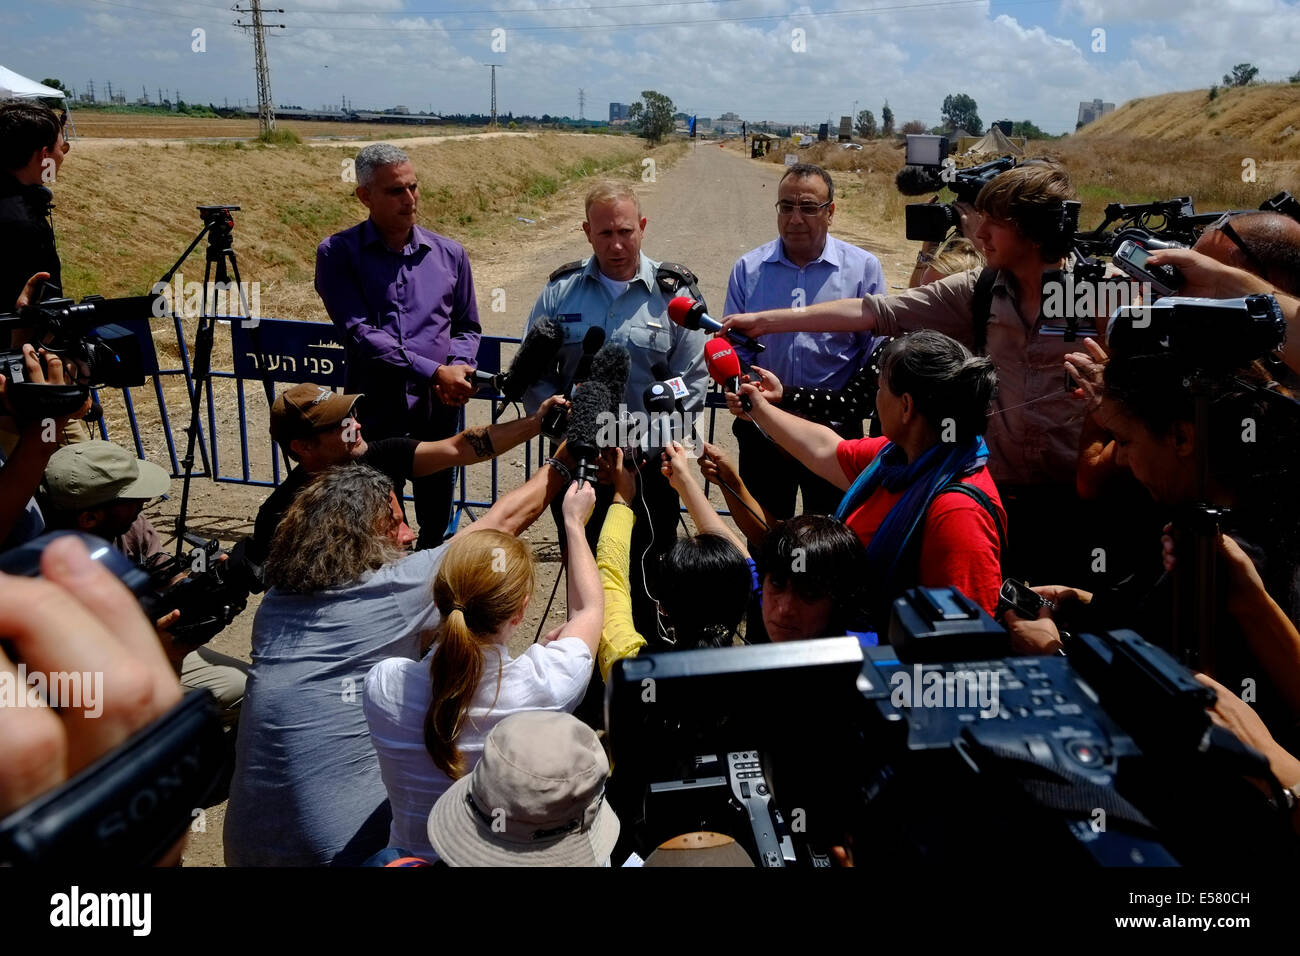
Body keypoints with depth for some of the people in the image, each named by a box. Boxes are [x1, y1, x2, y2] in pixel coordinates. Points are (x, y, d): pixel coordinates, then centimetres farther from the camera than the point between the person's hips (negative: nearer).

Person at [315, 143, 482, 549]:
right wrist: (434, 372, -19)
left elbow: (467, 327, 16)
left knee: (436, 524, 14)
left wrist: (458, 369, -7)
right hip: (374, 411, -3)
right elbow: (360, 333, -13)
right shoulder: (339, 253, -3)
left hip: (439, 410, 3)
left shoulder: (449, 254, 8)